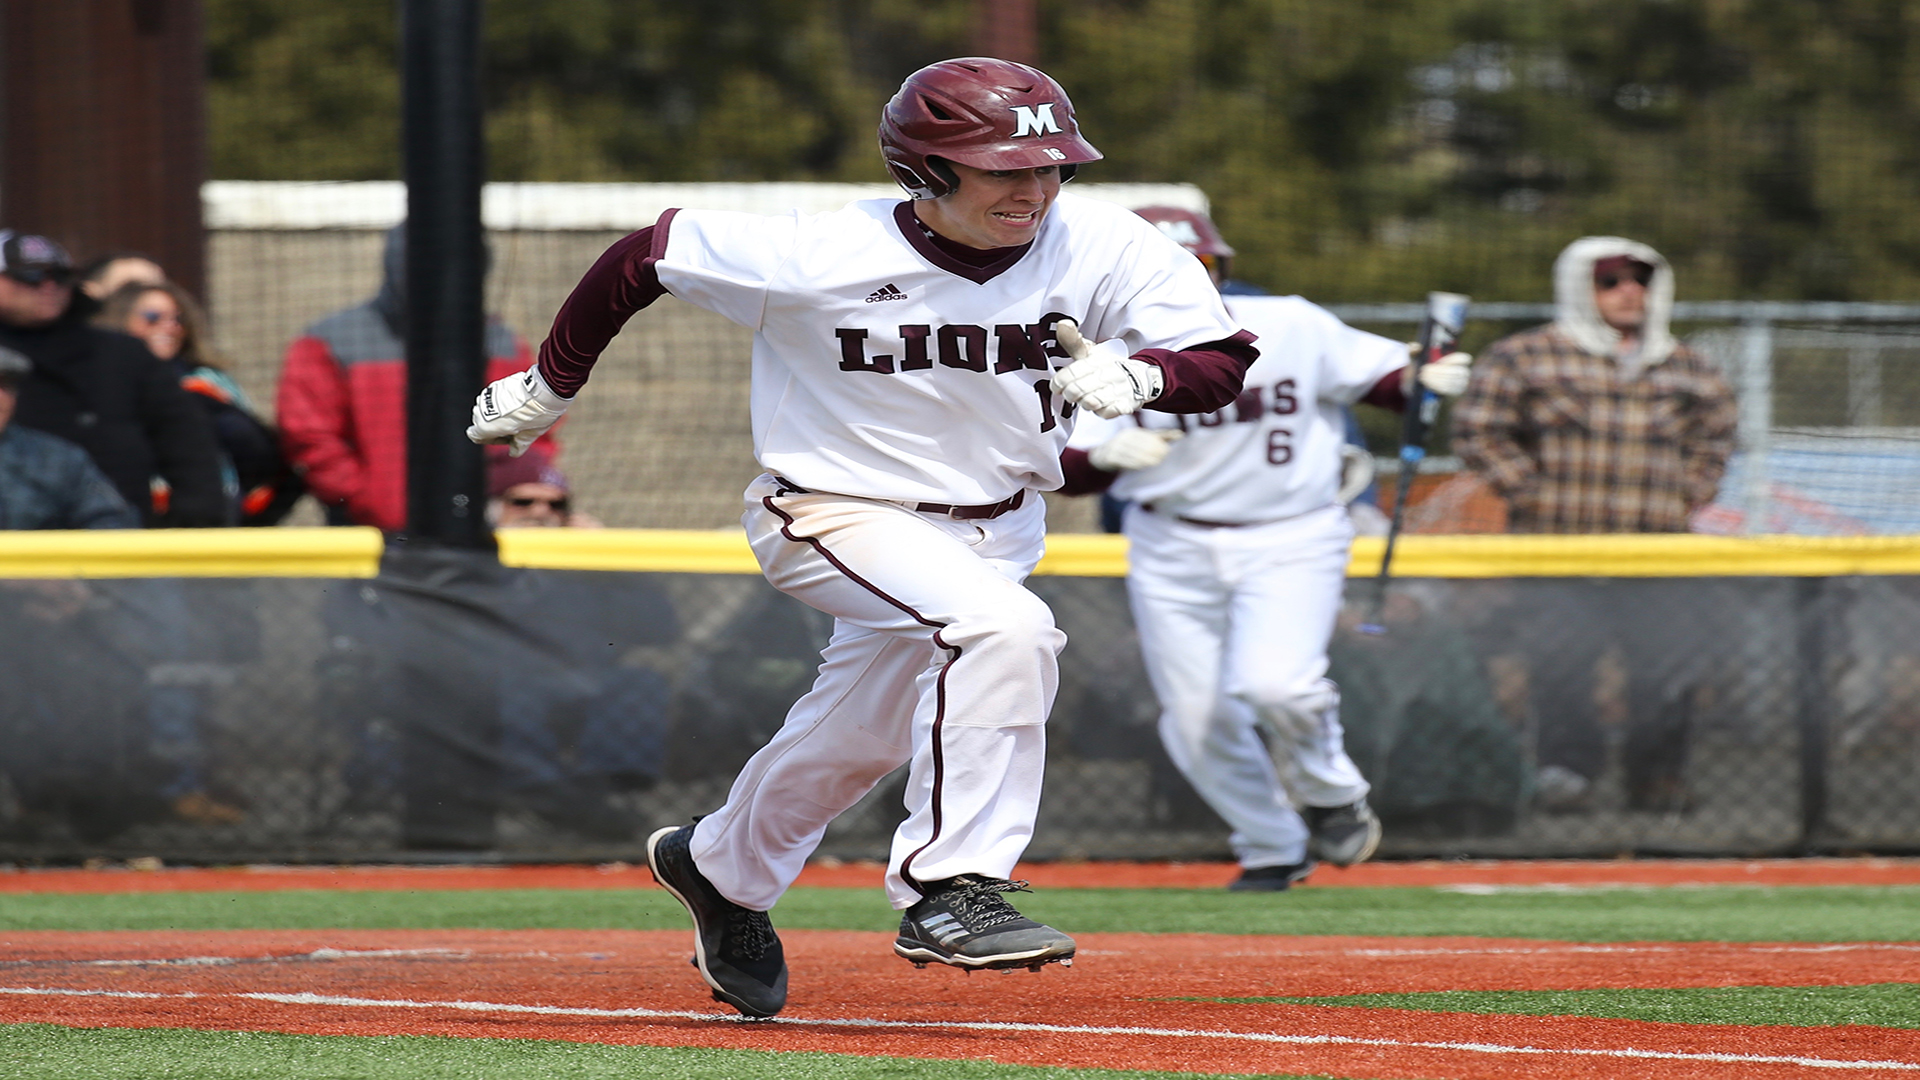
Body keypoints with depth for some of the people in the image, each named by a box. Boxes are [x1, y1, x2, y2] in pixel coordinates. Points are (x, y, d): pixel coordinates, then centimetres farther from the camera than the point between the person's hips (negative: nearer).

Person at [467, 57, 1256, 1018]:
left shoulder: (1101, 248, -18)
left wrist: (1136, 376, -38)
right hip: (835, 514, -6)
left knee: (864, 731, 21)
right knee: (1002, 628, -31)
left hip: (997, 528, 6)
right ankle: (947, 889, -24)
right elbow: (645, 257, -14)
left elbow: (1225, 358, -16)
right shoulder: (820, 260, -27)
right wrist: (549, 386, -3)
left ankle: (720, 868, 49)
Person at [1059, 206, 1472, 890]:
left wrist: (1422, 381, -20)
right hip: (1171, 551, 3)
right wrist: (1106, 455, -31)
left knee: (1275, 684, -25)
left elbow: (1373, 374, 2)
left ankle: (1332, 799, 6)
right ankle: (1272, 851, 28)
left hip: (1290, 542, -3)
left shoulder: (1293, 331, -9)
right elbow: (1068, 472, -8)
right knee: (1198, 719, 4)